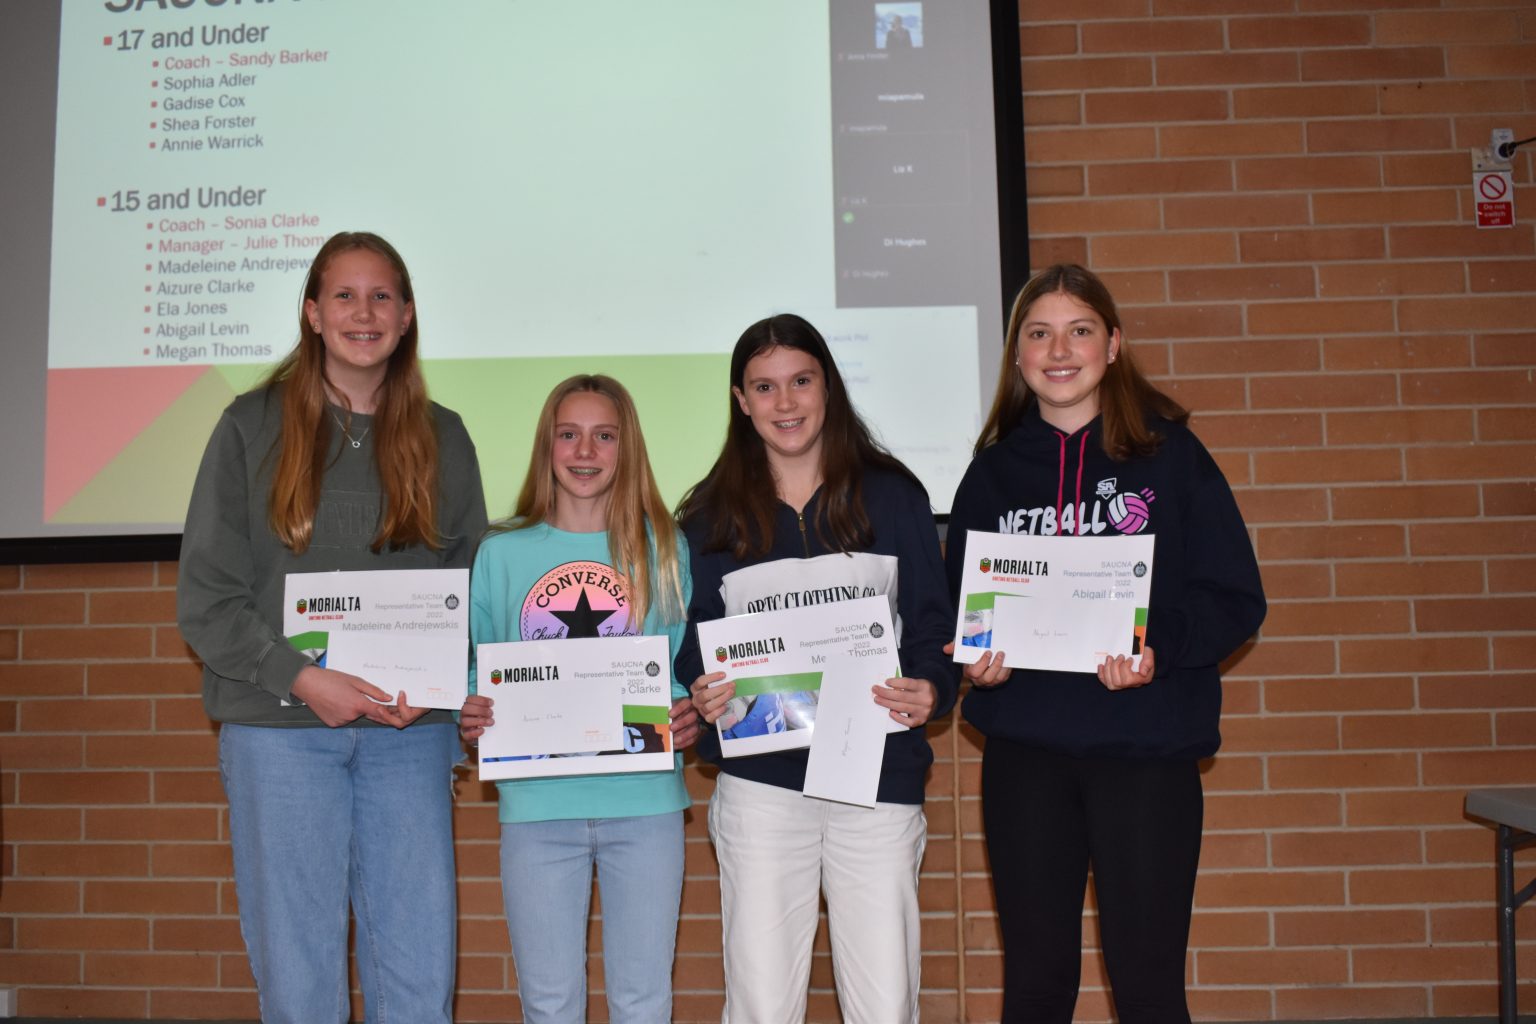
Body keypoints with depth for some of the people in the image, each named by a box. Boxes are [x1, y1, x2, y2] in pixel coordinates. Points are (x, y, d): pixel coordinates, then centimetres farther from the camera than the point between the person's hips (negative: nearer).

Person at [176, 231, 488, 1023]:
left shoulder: (441, 437, 10)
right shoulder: (252, 425, 4)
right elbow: (204, 596, 0)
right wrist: (301, 678, -12)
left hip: (409, 732, 2)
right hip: (278, 728, -1)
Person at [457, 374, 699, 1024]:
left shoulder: (663, 548, 4)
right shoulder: (501, 553, 5)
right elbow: (475, 670, 9)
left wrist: (692, 716, -13)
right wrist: (470, 718, -11)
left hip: (644, 801, 0)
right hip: (536, 804, 1)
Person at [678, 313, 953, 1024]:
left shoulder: (892, 495, 6)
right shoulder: (709, 515, 7)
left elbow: (932, 623, 7)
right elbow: (691, 644, 9)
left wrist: (932, 689, -13)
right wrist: (700, 693, -12)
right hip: (761, 782, 0)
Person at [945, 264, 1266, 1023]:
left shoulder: (1168, 454, -1)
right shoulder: (992, 471, 7)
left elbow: (1236, 598, -4)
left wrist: (1159, 649, -21)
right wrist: (975, 658, -10)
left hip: (1146, 747, -2)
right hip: (1023, 752, 3)